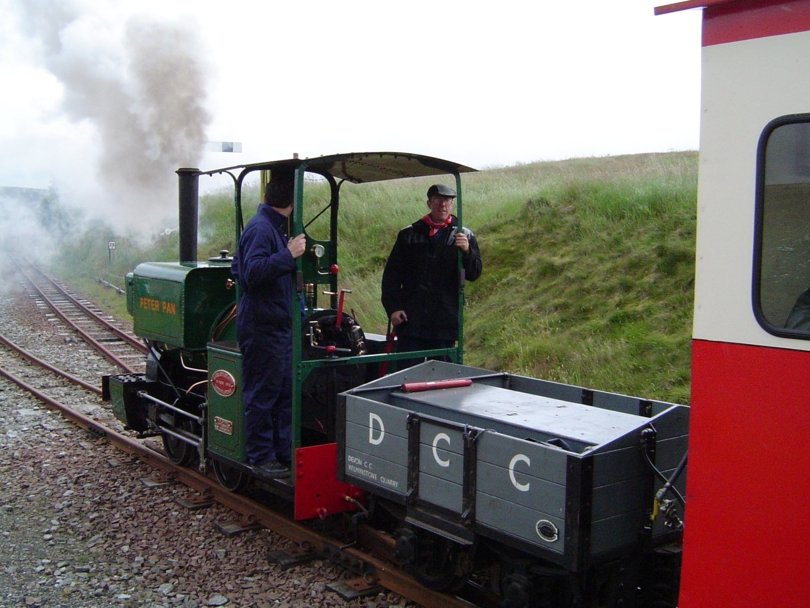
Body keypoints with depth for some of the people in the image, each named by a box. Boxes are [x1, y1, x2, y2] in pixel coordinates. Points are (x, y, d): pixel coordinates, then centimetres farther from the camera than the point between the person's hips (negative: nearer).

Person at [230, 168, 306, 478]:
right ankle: (261, 458, 11)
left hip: (279, 325, 10)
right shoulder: (261, 228, -16)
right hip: (262, 327, -10)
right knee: (262, 395, 0)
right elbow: (252, 272, -27)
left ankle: (285, 453, 24)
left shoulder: (273, 227, 15)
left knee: (286, 393, 15)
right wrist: (288, 255, -29)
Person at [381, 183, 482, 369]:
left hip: (445, 323, 0)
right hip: (411, 320, 0)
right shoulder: (408, 235, 7)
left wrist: (467, 251, -21)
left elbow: (474, 274, -1)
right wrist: (392, 308, -3)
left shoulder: (464, 236, 5)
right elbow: (392, 274, 8)